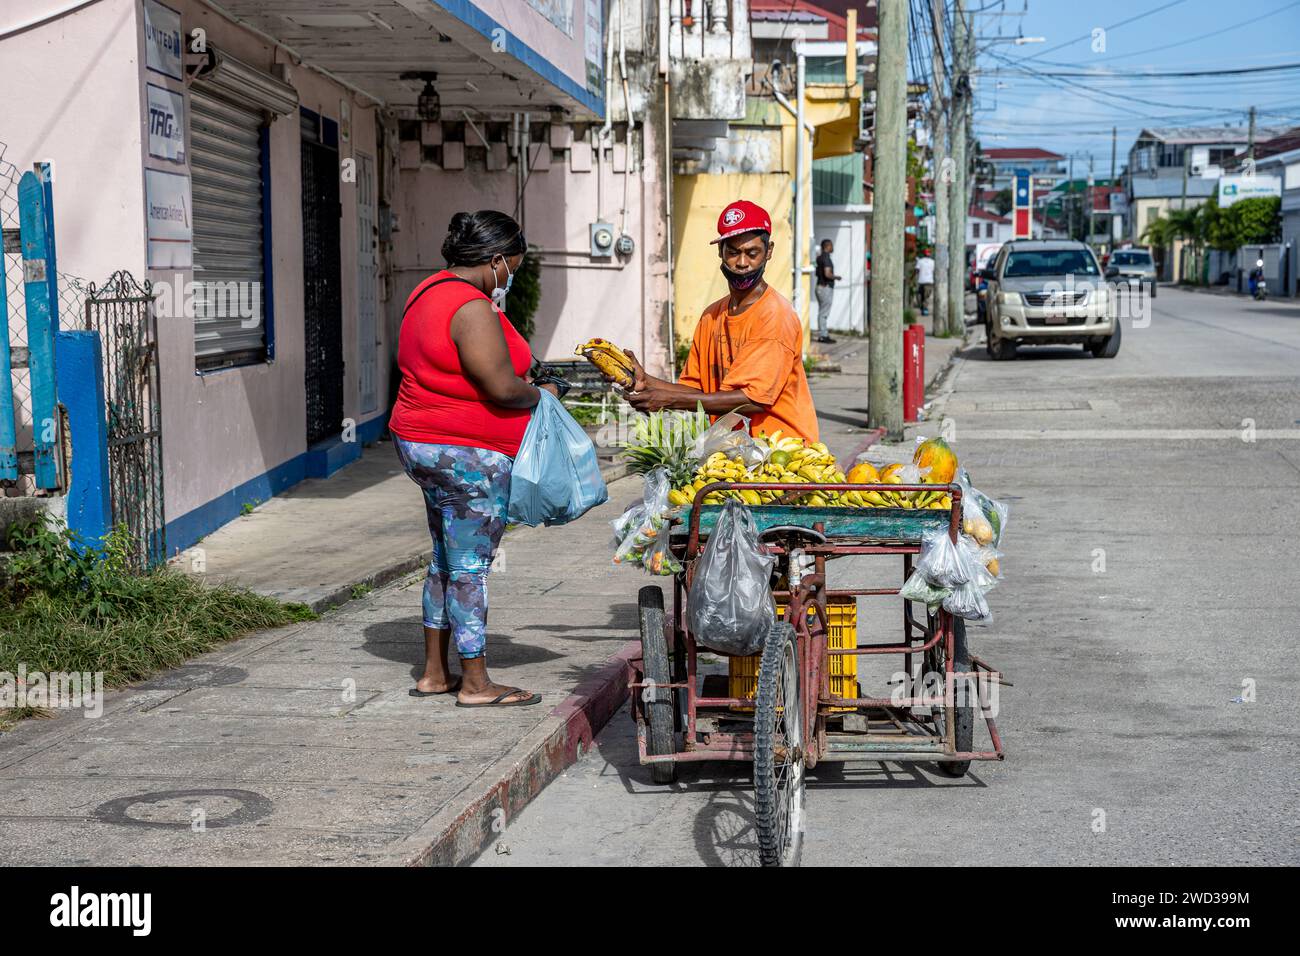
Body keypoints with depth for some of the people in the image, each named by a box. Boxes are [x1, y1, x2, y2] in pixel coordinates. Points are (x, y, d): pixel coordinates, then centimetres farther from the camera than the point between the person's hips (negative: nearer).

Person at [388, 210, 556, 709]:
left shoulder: (428, 293, 12)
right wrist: (537, 394, -3)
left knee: (447, 560, 17)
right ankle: (475, 683, 5)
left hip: (421, 443, 10)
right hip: (469, 456, -10)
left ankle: (434, 672, 24)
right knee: (470, 567, -2)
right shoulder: (473, 308, -20)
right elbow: (503, 387, -25)